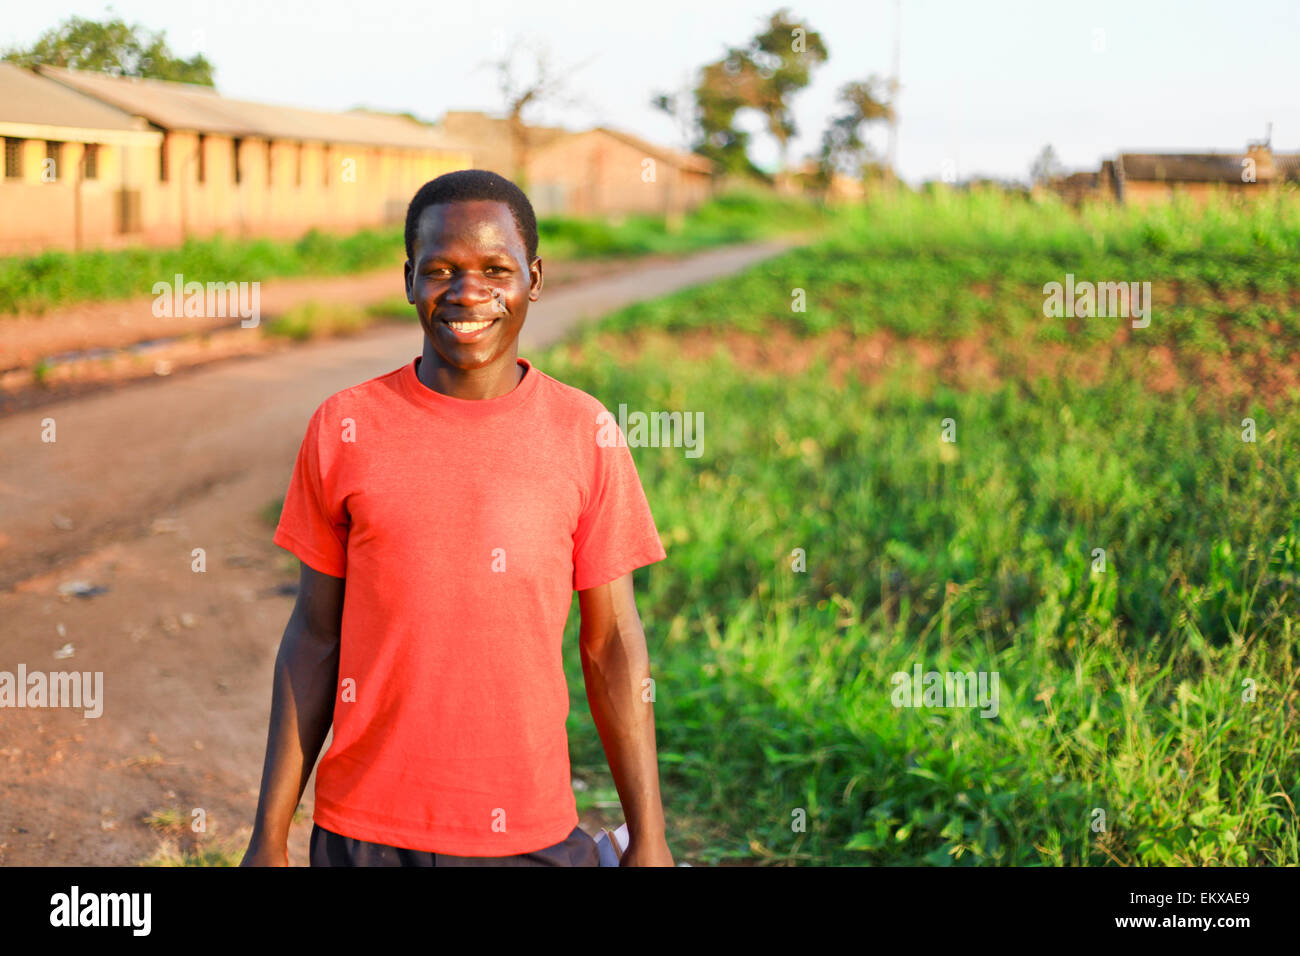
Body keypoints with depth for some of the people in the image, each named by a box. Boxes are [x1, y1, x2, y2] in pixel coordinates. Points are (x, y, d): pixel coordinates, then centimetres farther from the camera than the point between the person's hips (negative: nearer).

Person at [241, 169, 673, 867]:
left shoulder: (583, 432, -3)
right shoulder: (345, 428, -2)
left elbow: (611, 644, 1)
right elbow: (315, 637, 3)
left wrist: (648, 838, 1)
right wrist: (270, 838, 3)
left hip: (533, 834, 0)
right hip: (365, 833, 1)